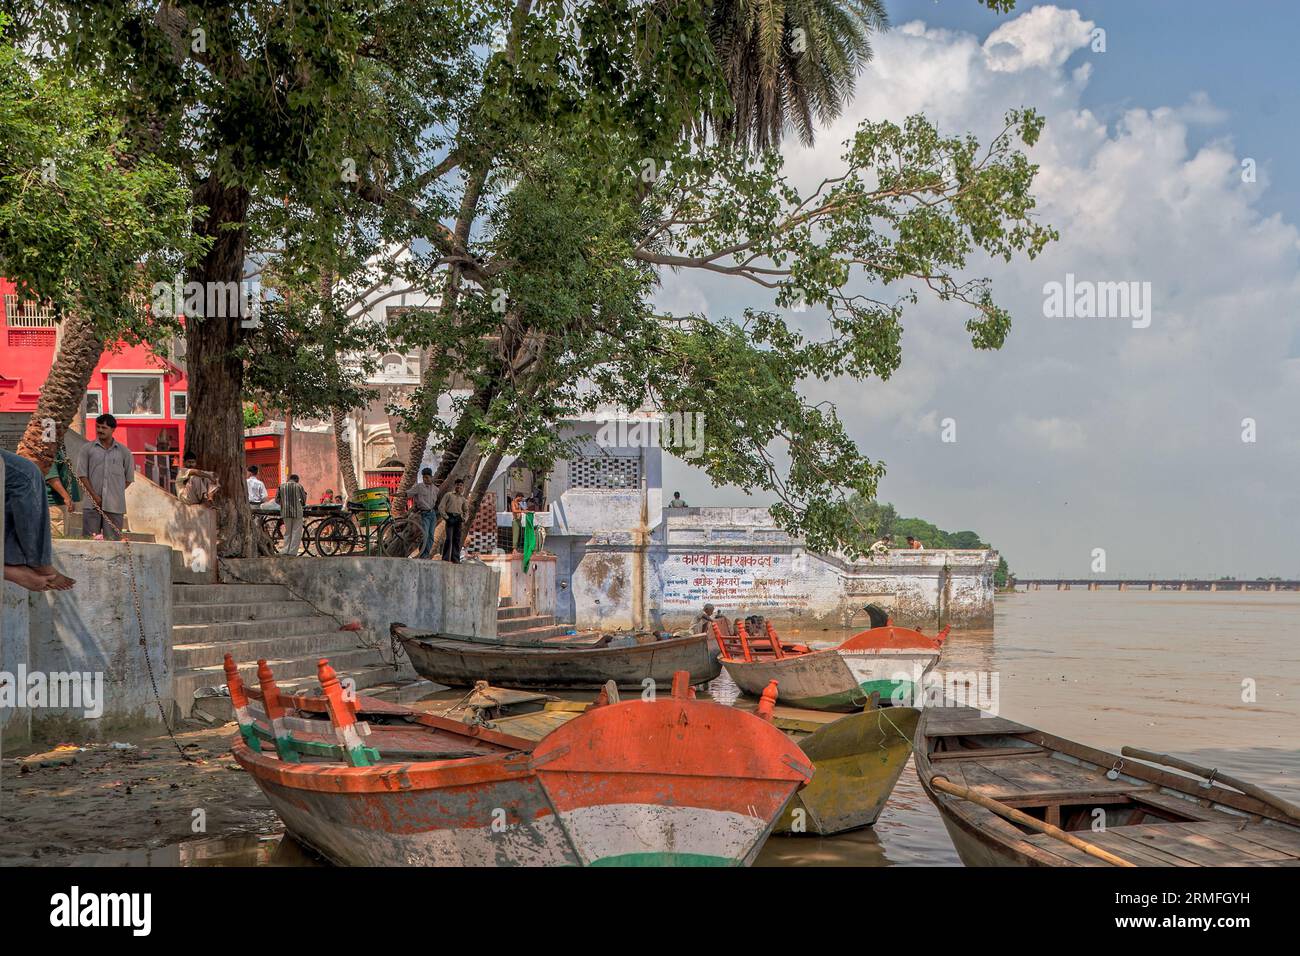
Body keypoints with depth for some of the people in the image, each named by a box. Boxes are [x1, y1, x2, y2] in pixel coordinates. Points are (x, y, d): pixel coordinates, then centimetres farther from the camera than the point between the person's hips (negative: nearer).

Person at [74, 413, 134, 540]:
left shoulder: (123, 451, 10)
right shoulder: (87, 449, 8)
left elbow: (129, 477, 14)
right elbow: (82, 474, 2)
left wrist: (115, 493, 4)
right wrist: (94, 495, -8)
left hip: (115, 505, 1)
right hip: (92, 504, -1)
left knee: (112, 541, -1)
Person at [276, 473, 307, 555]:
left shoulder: (281, 486, 7)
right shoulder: (299, 486, 2)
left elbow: (277, 500, 6)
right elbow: (304, 500, 5)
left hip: (285, 512, 3)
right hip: (297, 512, -3)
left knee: (288, 532, 15)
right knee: (296, 533, 2)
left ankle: (285, 551, 9)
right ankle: (292, 552, -2)